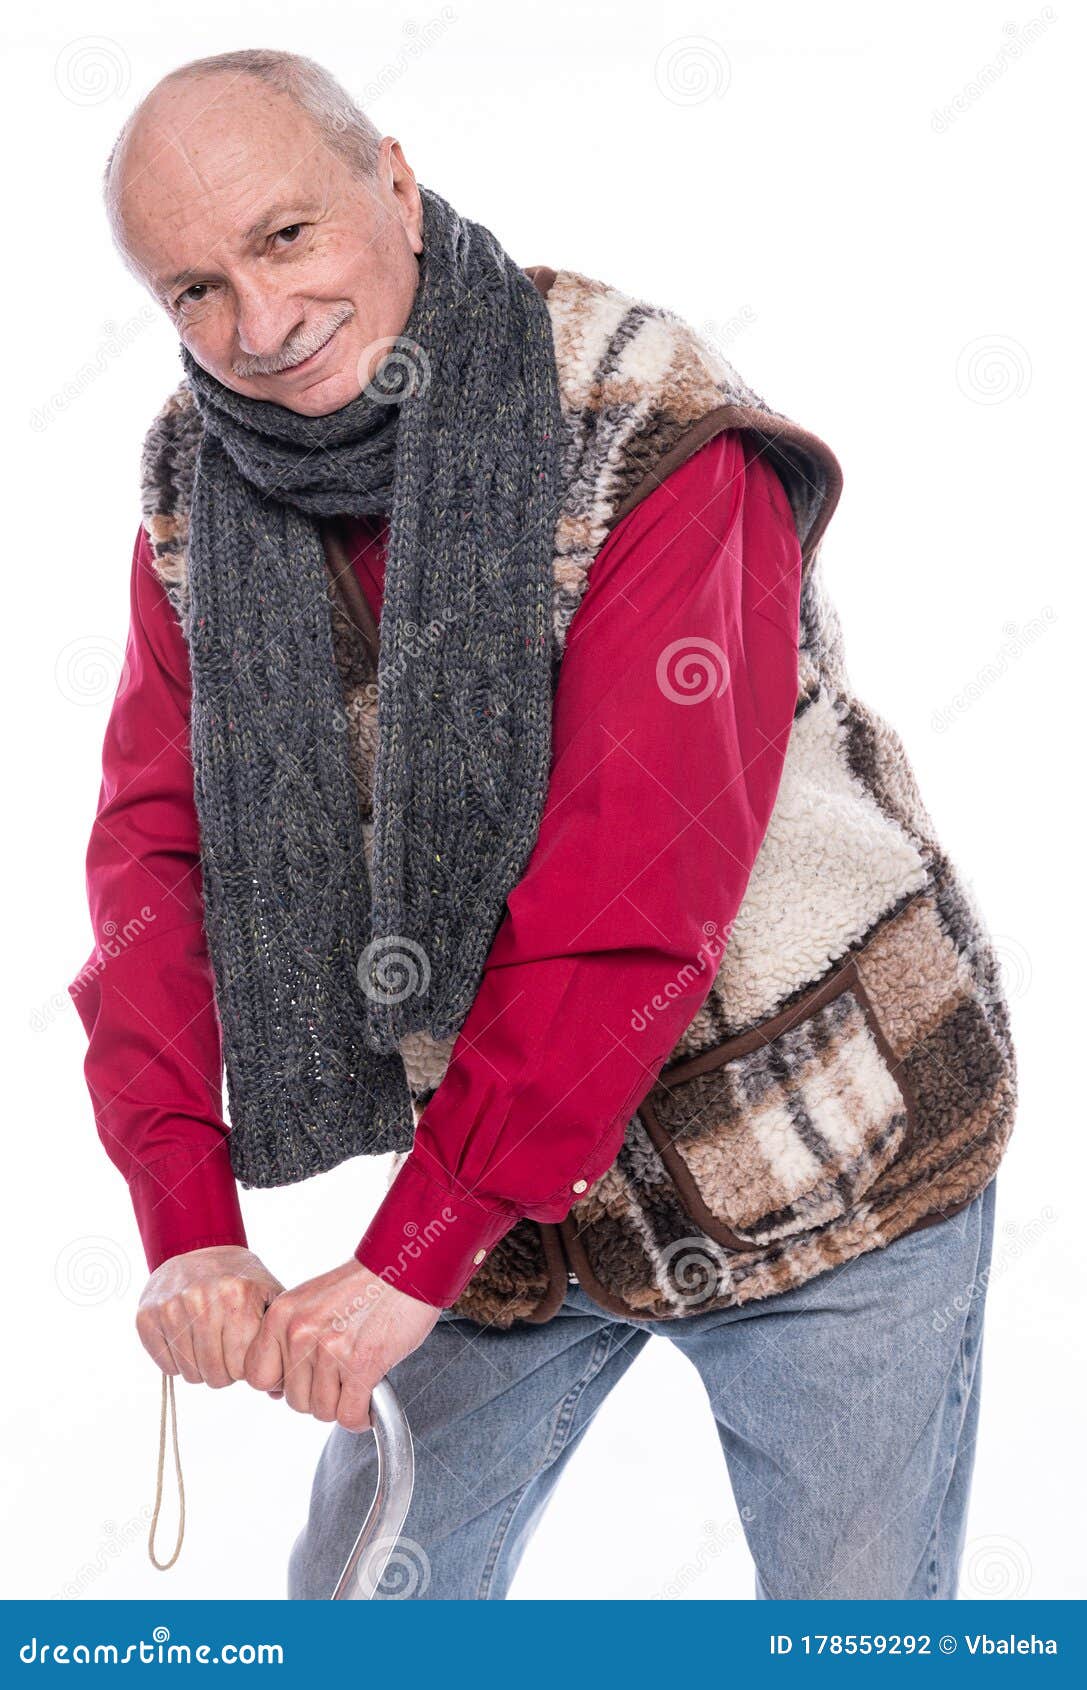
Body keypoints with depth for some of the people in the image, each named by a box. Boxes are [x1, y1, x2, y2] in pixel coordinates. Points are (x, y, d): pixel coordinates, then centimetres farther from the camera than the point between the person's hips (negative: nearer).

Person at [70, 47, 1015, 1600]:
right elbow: (159, 850, -6)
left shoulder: (653, 437, -22)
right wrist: (186, 1221, -18)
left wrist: (415, 1252, -27)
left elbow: (629, 897, -27)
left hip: (823, 1157, -4)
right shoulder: (202, 495, -3)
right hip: (507, 1184, 5)